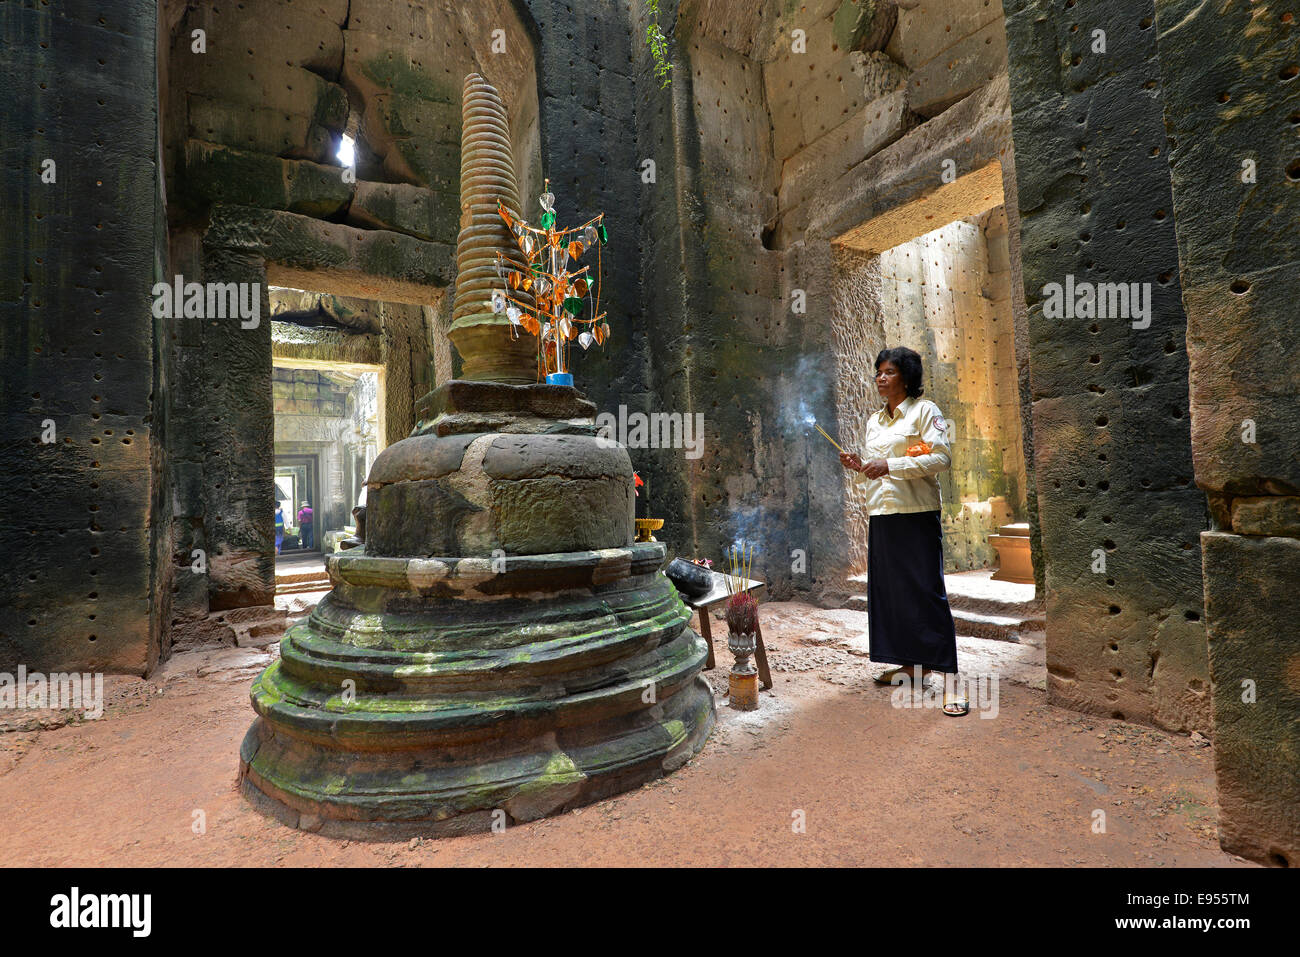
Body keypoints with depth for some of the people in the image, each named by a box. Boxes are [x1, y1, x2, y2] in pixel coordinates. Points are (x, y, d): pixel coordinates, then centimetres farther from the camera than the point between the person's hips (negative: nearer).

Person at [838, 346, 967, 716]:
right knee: (888, 590, 8)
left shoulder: (924, 410, -1)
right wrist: (859, 467, 1)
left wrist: (890, 466, -17)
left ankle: (949, 679, -2)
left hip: (917, 515, -6)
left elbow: (942, 457, -11)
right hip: (881, 515, 7)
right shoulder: (874, 420, 18)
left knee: (928, 592, -8)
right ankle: (910, 662, 23)